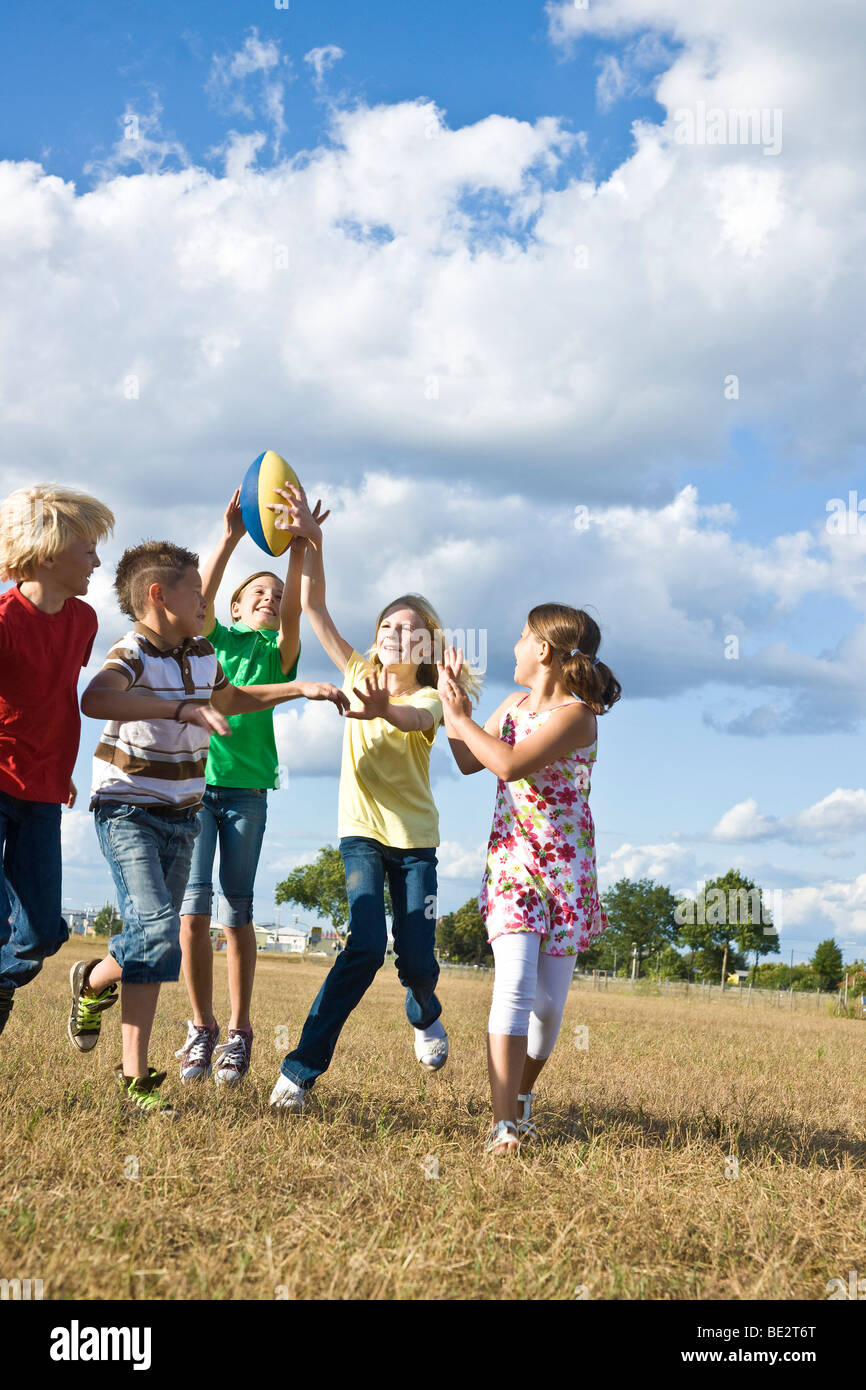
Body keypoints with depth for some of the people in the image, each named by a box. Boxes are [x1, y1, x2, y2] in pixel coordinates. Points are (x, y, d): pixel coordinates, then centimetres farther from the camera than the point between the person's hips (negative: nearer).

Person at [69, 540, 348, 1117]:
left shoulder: (202, 654, 5)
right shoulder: (132, 653, -19)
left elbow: (231, 698, 29)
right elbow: (95, 700, -43)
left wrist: (300, 688, 21)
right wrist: (182, 708, -49)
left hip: (182, 814, 7)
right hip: (127, 810, -7)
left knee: (157, 939, 6)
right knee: (156, 927, -21)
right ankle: (93, 980, 9)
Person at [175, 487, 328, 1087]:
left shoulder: (278, 653, 11)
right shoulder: (214, 639, 12)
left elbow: (293, 616, -10)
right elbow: (203, 596, -8)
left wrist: (299, 551, -24)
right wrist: (232, 537, -21)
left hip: (247, 790, 0)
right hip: (194, 781, 0)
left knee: (237, 913, -1)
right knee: (193, 909, -7)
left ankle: (239, 1033, 6)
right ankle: (202, 1028, 4)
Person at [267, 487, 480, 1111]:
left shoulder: (429, 698, -4)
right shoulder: (360, 674, 2)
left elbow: (416, 719, -31)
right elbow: (313, 605, -5)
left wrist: (385, 710, -54)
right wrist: (310, 539, -17)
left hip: (415, 838, 0)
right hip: (362, 832, 0)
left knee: (417, 959, -3)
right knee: (366, 946, -20)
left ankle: (426, 1017, 35)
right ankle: (302, 1066, -15)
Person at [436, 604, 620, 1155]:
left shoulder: (576, 714, -13)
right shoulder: (515, 705, 11)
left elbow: (512, 764, -25)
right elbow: (469, 762, 22)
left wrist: (460, 716, -13)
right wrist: (453, 701, 16)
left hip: (565, 870, -3)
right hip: (510, 862, 4)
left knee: (549, 1001, 1)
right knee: (515, 984, -16)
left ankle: (522, 1097, 28)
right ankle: (504, 1126, -19)